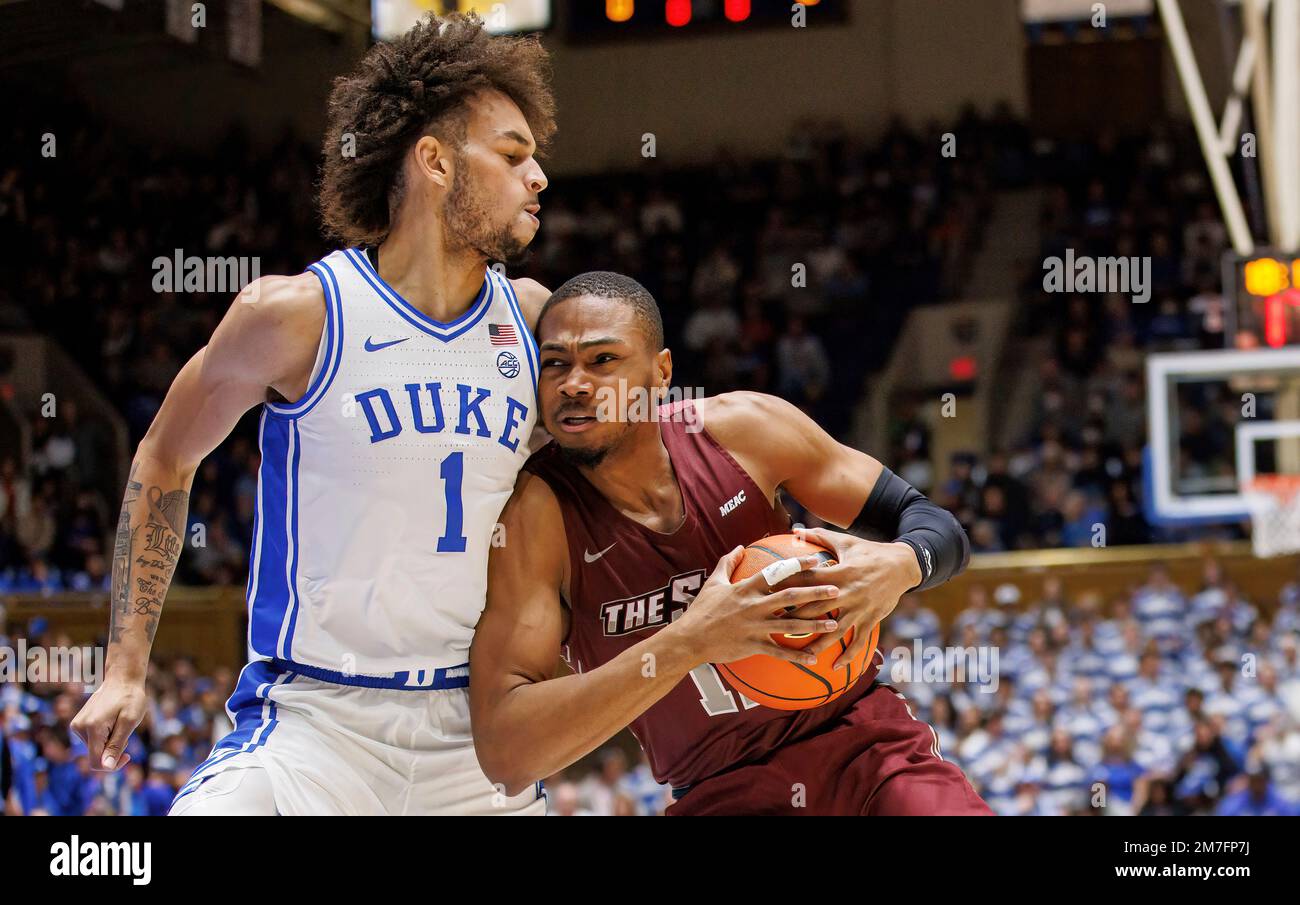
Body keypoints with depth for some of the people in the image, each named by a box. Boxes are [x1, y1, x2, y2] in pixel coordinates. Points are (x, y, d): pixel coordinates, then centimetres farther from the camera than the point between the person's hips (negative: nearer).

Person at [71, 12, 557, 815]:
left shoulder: (531, 316, 5)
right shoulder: (299, 314, -8)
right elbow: (165, 460, 5)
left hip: (469, 728, 5)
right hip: (313, 719, -5)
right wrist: (127, 667, 3)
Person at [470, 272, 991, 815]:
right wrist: (690, 642, -36)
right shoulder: (534, 513, -17)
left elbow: (938, 528, 1)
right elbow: (503, 753, -28)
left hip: (864, 740, 1)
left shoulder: (743, 427, -8)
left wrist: (899, 567, -25)